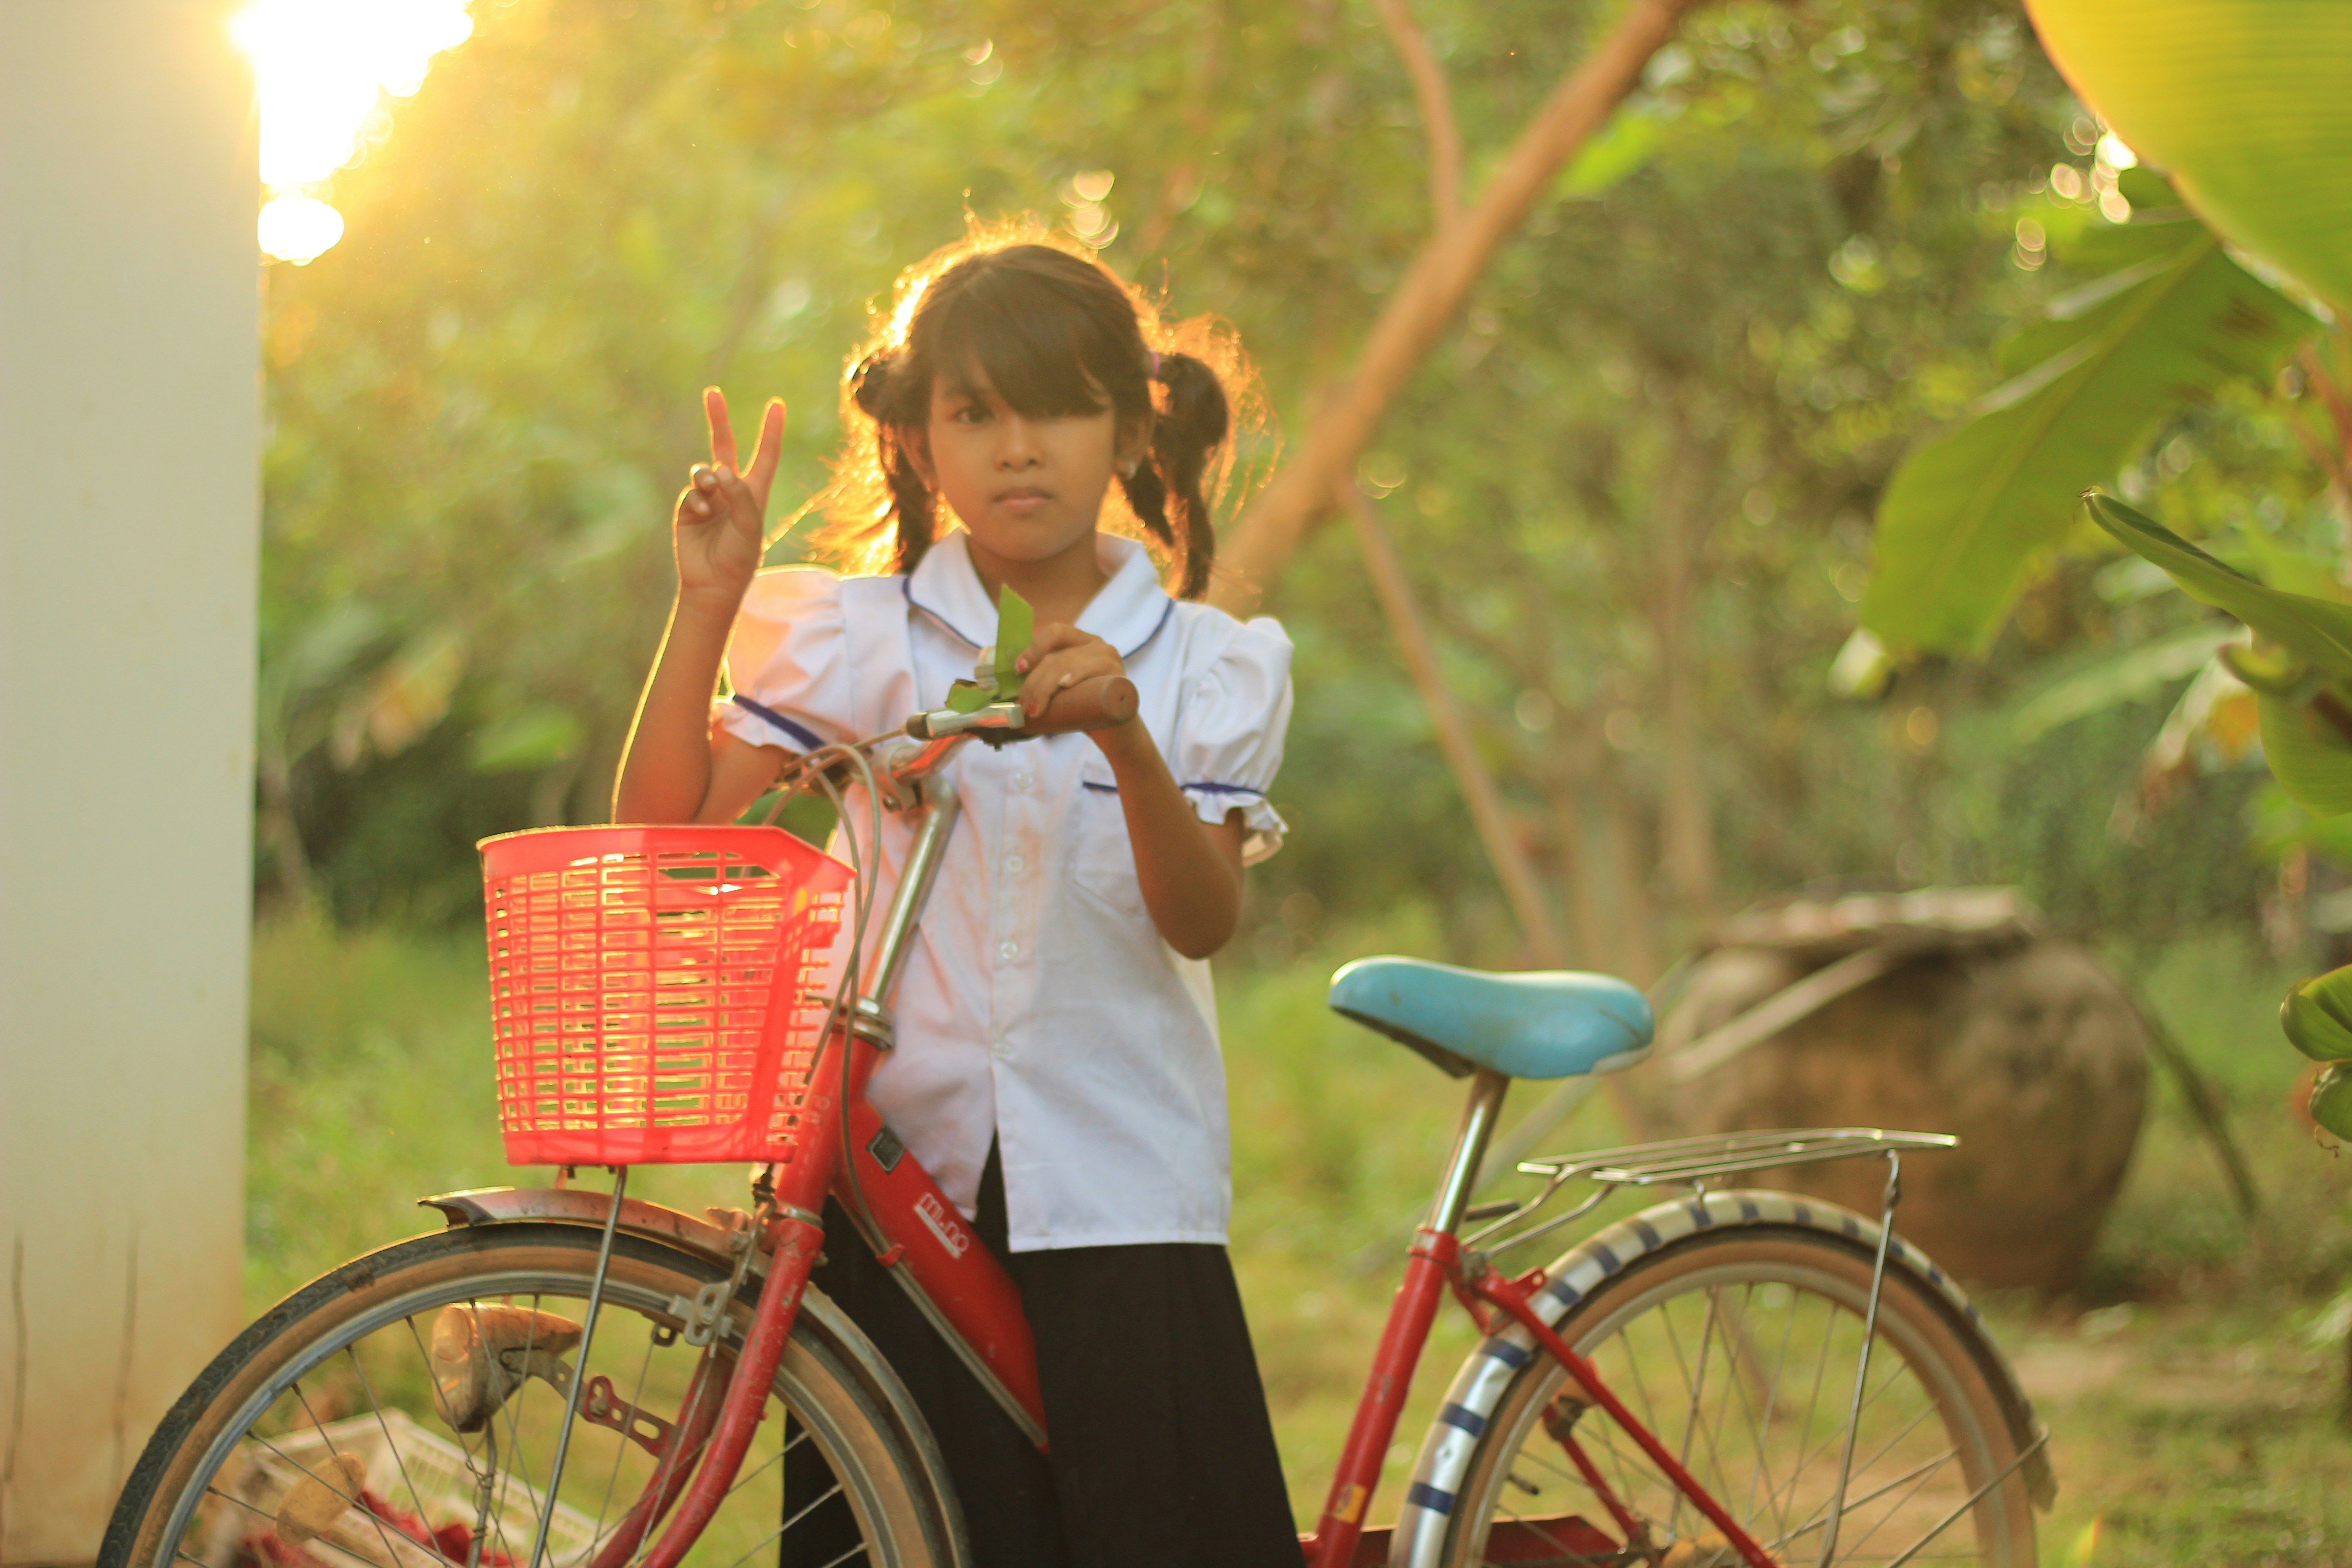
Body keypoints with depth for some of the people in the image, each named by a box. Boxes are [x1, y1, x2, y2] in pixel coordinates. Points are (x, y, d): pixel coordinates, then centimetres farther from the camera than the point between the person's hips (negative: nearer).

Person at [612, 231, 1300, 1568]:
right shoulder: (857, 640, 6)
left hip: (1120, 1195, 0)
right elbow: (664, 839, -1)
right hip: (901, 1176, 1)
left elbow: (1205, 916, -8)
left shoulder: (1208, 666, 6)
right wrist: (710, 603, -9)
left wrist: (1127, 742, -26)